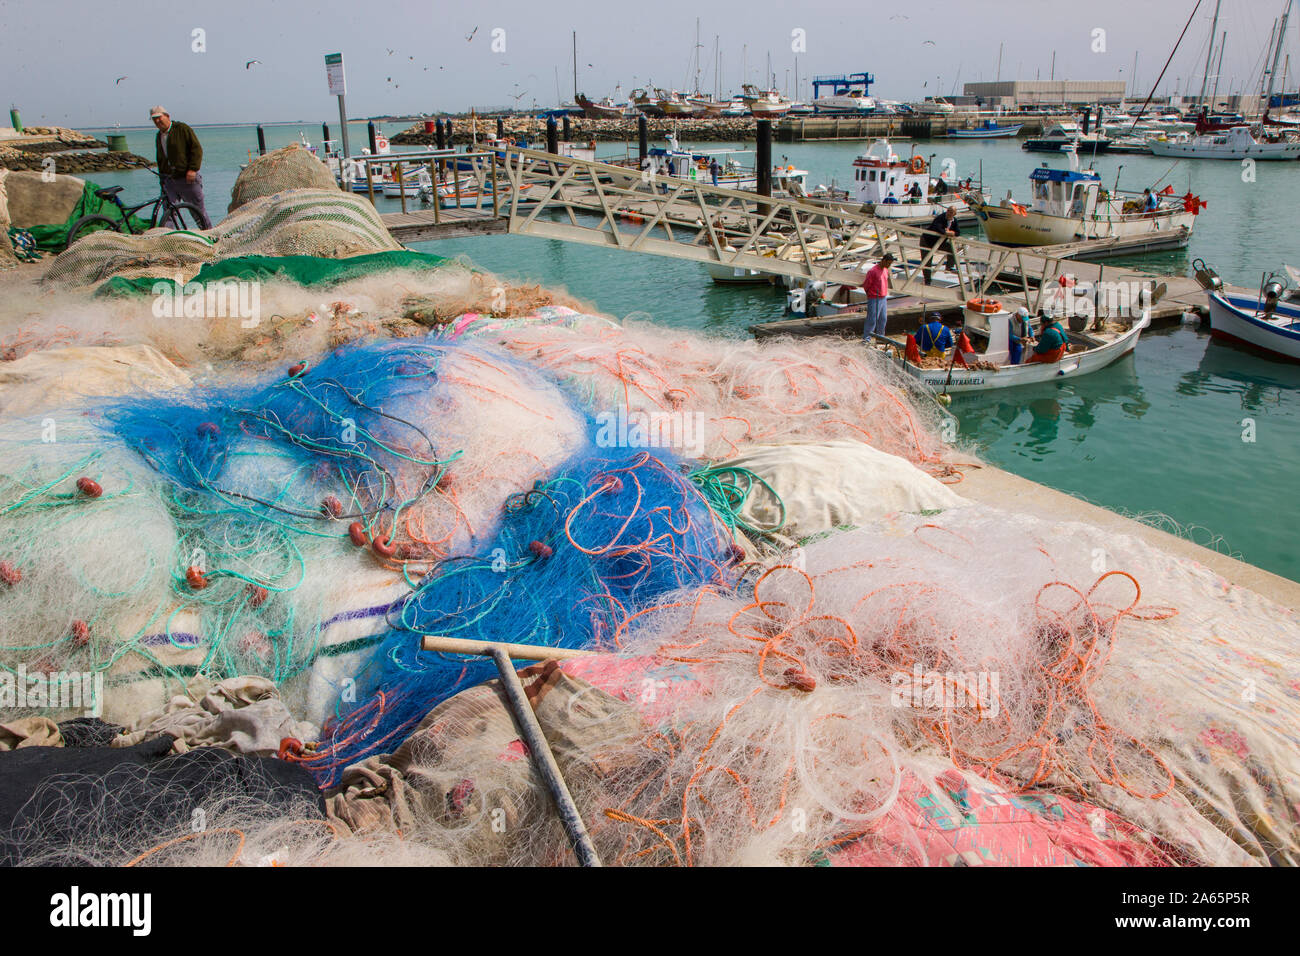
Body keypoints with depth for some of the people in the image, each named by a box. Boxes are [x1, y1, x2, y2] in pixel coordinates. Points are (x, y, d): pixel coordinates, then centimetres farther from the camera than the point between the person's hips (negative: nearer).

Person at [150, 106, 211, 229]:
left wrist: (193, 169, -18)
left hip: (187, 178, -5)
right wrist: (162, 180, 21)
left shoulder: (182, 129, -3)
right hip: (169, 181, 5)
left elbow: (197, 149, -9)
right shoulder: (158, 137, 17)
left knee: (198, 209, 3)